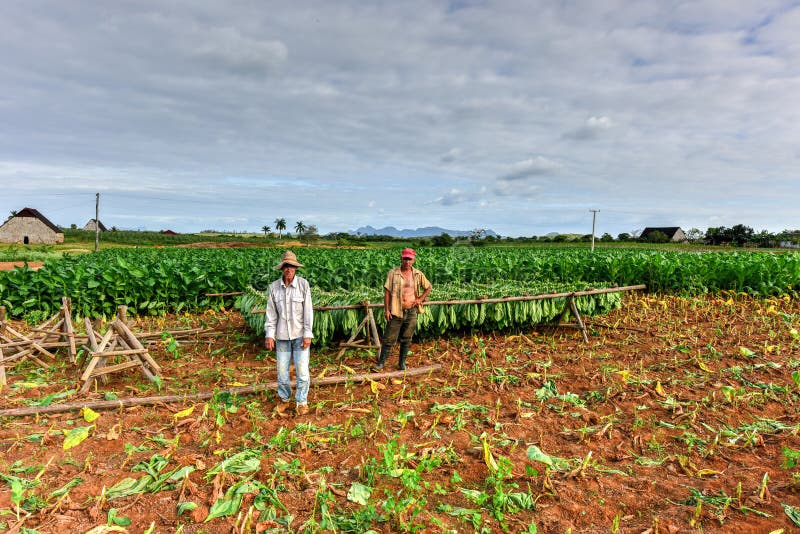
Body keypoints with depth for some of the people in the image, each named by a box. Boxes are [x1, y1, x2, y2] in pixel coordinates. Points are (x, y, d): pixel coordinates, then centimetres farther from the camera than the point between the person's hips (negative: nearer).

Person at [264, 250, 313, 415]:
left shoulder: (303, 284, -11)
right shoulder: (274, 286, -4)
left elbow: (308, 311, -9)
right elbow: (271, 313, 0)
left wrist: (308, 335, -12)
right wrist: (269, 335, -5)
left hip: (300, 334, -2)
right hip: (282, 335, 2)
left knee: (302, 370, -1)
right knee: (282, 370, 10)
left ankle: (302, 401, 20)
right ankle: (284, 399, 33)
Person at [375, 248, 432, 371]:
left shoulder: (418, 274, 3)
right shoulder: (393, 273, -5)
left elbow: (428, 287, 17)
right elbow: (387, 291, -5)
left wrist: (420, 299, 3)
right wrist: (386, 309, -10)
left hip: (411, 312, 3)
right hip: (396, 312, -2)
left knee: (406, 339, 12)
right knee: (389, 338, 2)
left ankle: (402, 363, 25)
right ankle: (381, 362, 14)